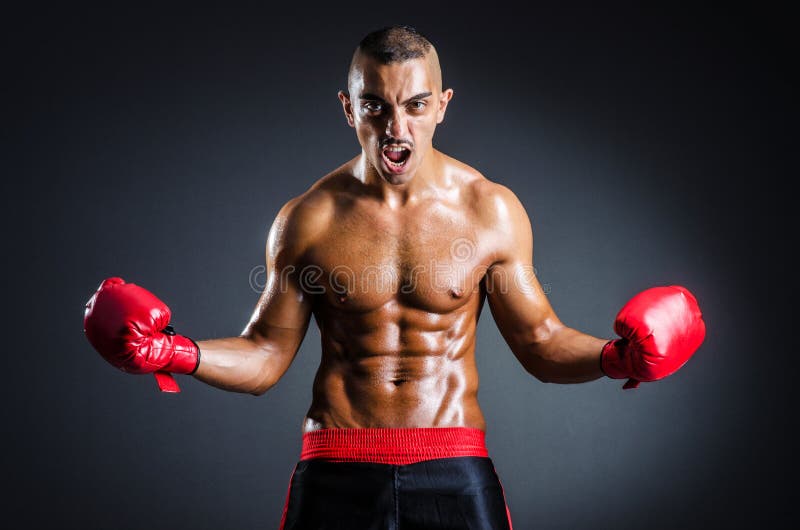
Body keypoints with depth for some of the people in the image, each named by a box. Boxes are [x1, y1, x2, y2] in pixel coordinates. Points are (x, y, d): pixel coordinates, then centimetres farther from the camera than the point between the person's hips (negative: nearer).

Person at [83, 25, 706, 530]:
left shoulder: (491, 210, 0)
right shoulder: (307, 220, 0)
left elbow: (541, 343, 6)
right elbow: (265, 356, 5)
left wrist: (610, 356, -13)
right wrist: (178, 353, -11)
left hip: (455, 470, 0)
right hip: (337, 470, 0)